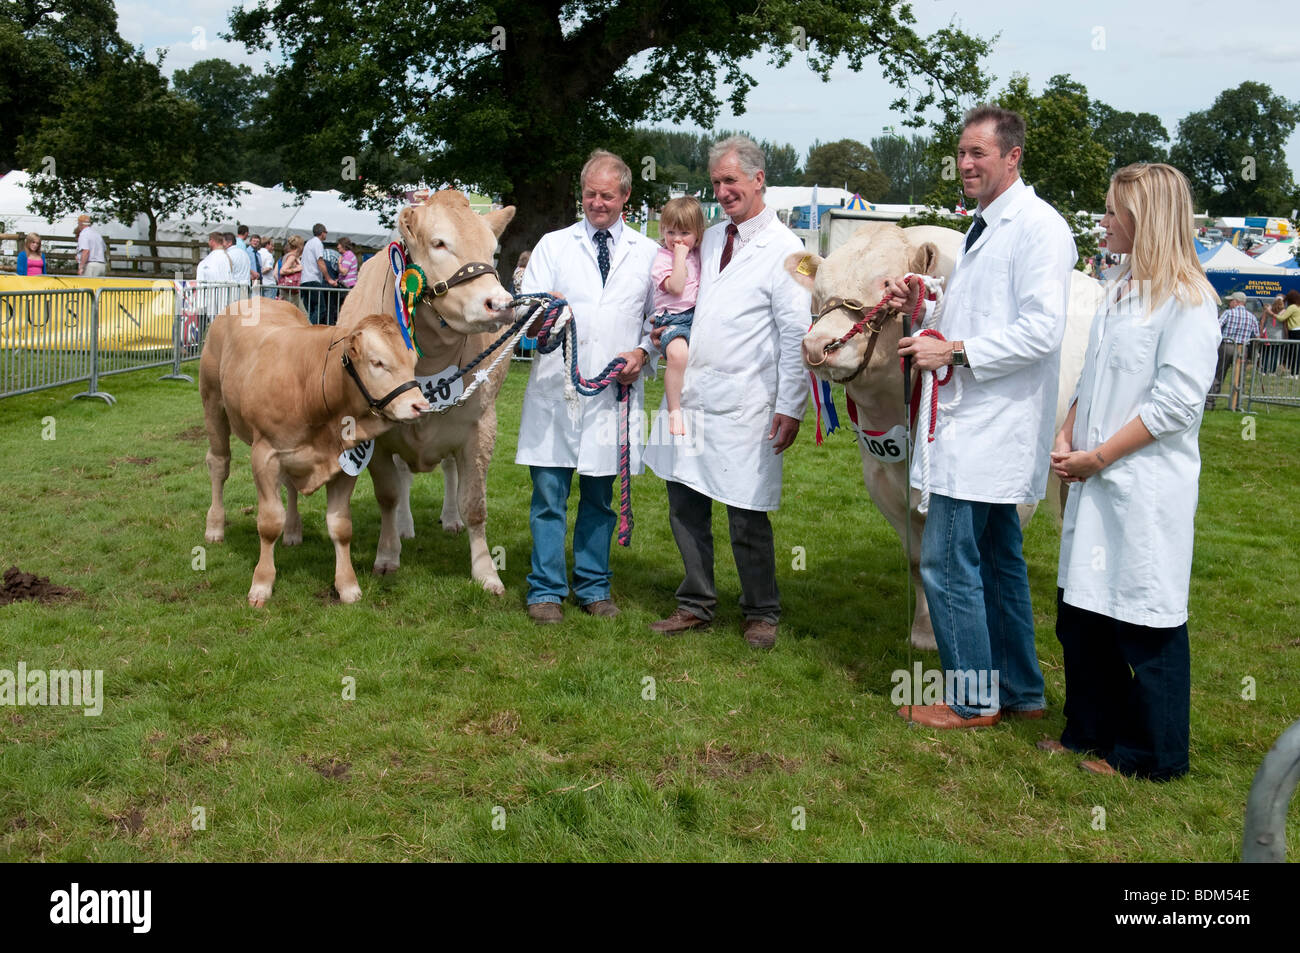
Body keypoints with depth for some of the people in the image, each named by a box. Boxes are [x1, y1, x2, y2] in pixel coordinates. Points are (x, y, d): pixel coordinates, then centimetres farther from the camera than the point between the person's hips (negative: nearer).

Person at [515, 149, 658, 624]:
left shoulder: (648, 253, 12)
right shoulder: (553, 245, 9)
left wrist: (642, 351, -5)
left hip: (615, 390, 1)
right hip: (556, 386, -1)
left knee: (600, 495, 9)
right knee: (549, 493, -1)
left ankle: (593, 587, 21)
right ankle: (546, 590, 9)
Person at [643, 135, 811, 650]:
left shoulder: (783, 249, -6)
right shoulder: (710, 239, 14)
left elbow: (795, 334, -10)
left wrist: (790, 407, -14)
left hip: (743, 405, -6)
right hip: (691, 395, 7)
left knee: (747, 516, 1)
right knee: (686, 505, 11)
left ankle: (761, 614, 20)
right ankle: (696, 604, 27)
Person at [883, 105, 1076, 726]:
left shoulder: (1039, 227, -12)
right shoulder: (983, 227, 18)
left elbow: (1040, 331, -21)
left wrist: (954, 350, -19)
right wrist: (919, 306, 7)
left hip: (992, 425, -10)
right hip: (972, 418, 10)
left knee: (946, 561, -7)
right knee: (997, 560, 15)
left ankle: (973, 699, 6)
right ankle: (1019, 691, 27)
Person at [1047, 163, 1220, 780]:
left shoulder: (1187, 299, -11)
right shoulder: (1119, 290, 14)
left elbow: (1177, 402, -17)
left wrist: (1098, 456, -15)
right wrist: (1066, 440, 4)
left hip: (1148, 488, -8)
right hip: (1094, 484, 8)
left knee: (1146, 624, 2)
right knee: (1079, 612, 14)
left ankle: (1152, 754, 17)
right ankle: (1092, 729, 30)